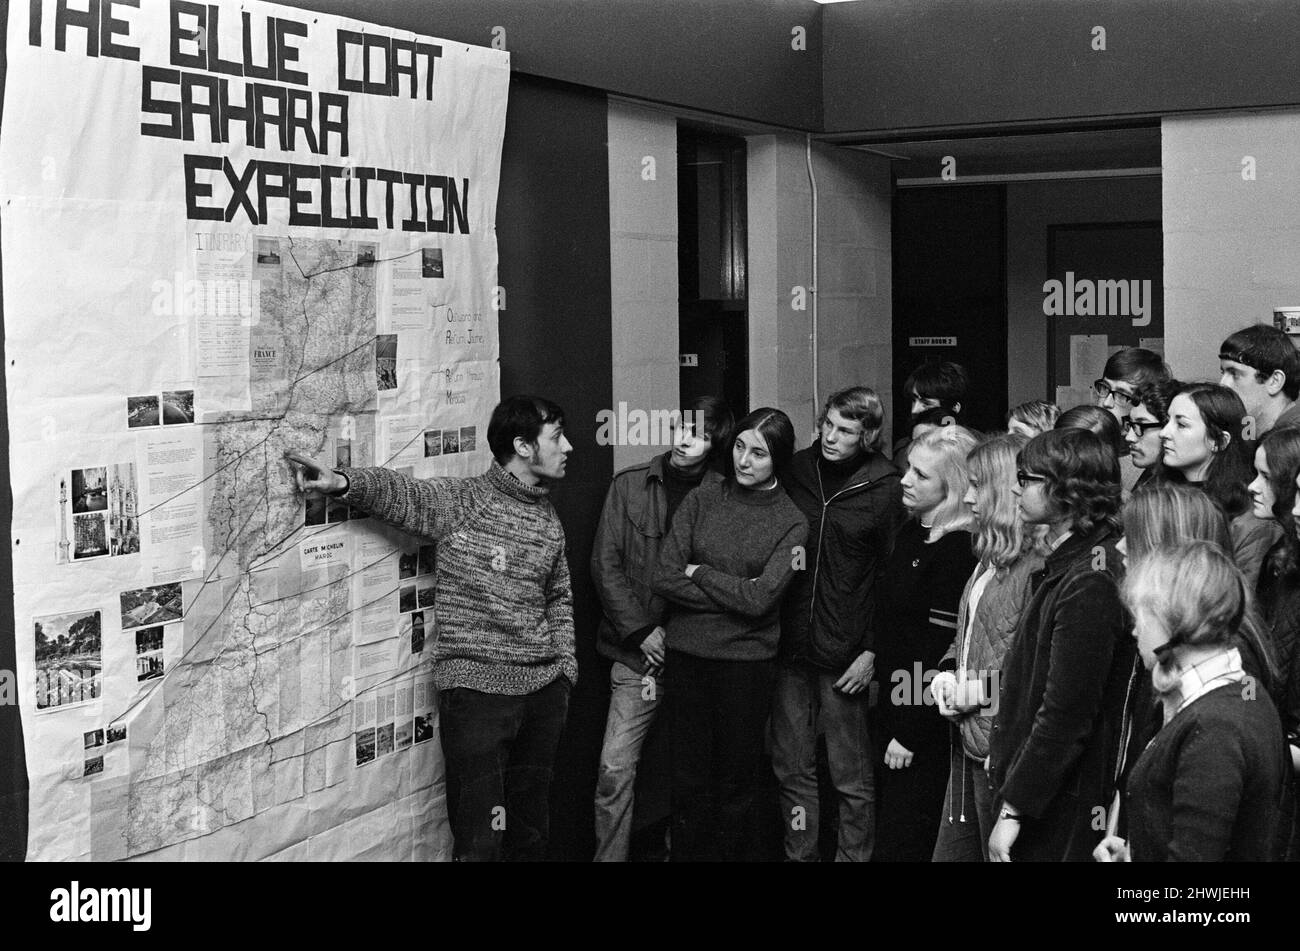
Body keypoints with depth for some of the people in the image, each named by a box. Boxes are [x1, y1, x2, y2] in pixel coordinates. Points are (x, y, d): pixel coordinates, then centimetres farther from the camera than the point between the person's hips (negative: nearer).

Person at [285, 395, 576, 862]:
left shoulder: (549, 521, 12)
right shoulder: (460, 503, -5)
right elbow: (398, 491, -15)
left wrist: (566, 664, 14)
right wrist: (345, 481, -34)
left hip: (544, 689, 6)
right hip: (475, 689, -6)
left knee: (531, 831, 13)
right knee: (481, 839, -5)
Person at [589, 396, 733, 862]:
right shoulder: (629, 485, 4)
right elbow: (606, 564, 1)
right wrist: (641, 631, -7)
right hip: (638, 653, 0)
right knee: (615, 770, -5)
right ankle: (610, 856, 6)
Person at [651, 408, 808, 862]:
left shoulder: (791, 523, -3)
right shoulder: (703, 499, 3)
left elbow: (759, 600, -14)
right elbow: (664, 577, -5)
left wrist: (698, 573, -7)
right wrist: (734, 592, -10)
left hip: (747, 662, -2)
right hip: (685, 655, 2)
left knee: (736, 780, 9)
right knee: (688, 777, 9)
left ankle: (728, 853, 24)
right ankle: (687, 853, 21)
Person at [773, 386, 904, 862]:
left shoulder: (884, 491, -7)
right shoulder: (797, 470, 4)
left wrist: (872, 650, -9)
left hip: (845, 658, -4)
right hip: (791, 645, 4)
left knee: (852, 777, 3)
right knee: (792, 768, 11)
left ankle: (853, 855, 14)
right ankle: (799, 854, 22)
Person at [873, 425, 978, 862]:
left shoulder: (957, 551, -18)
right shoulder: (910, 532, 10)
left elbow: (941, 652, -19)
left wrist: (910, 735, -17)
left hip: (926, 727, -9)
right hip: (895, 711, 9)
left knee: (902, 841, -3)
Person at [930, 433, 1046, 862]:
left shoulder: (1039, 565, -17)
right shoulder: (988, 560, 14)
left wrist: (983, 688, -18)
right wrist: (948, 673, 8)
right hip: (968, 745, 9)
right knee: (950, 851, 14)